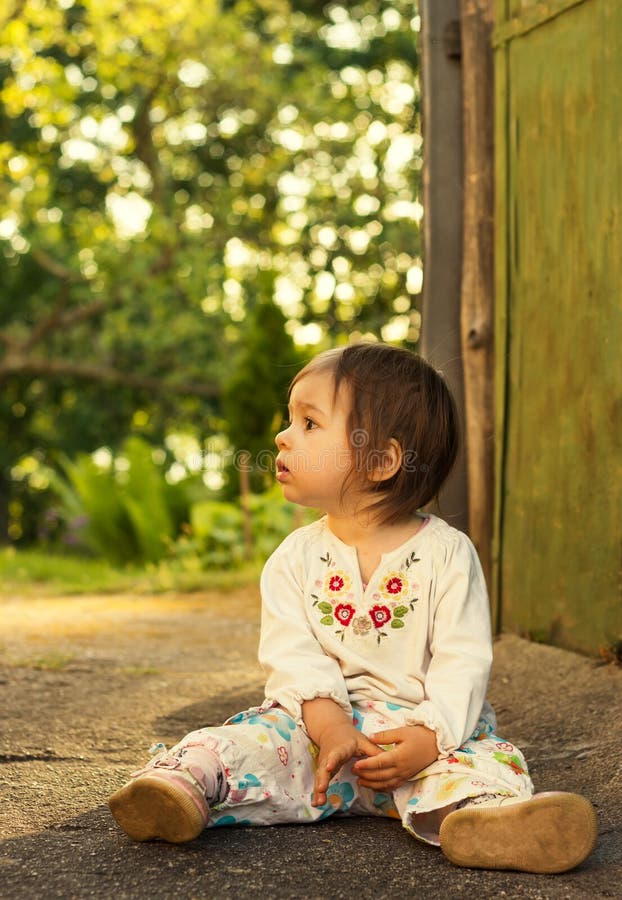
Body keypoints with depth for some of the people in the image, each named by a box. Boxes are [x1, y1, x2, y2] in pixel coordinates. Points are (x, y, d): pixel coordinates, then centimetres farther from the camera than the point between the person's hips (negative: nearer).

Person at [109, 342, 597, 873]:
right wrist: (330, 726, -20)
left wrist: (429, 737, -24)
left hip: (415, 726, -2)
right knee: (248, 742, -23)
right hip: (318, 720, 3)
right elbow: (291, 652, -3)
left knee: (486, 757, -31)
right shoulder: (297, 557, 8)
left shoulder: (447, 554, -1)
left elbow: (463, 660, -7)